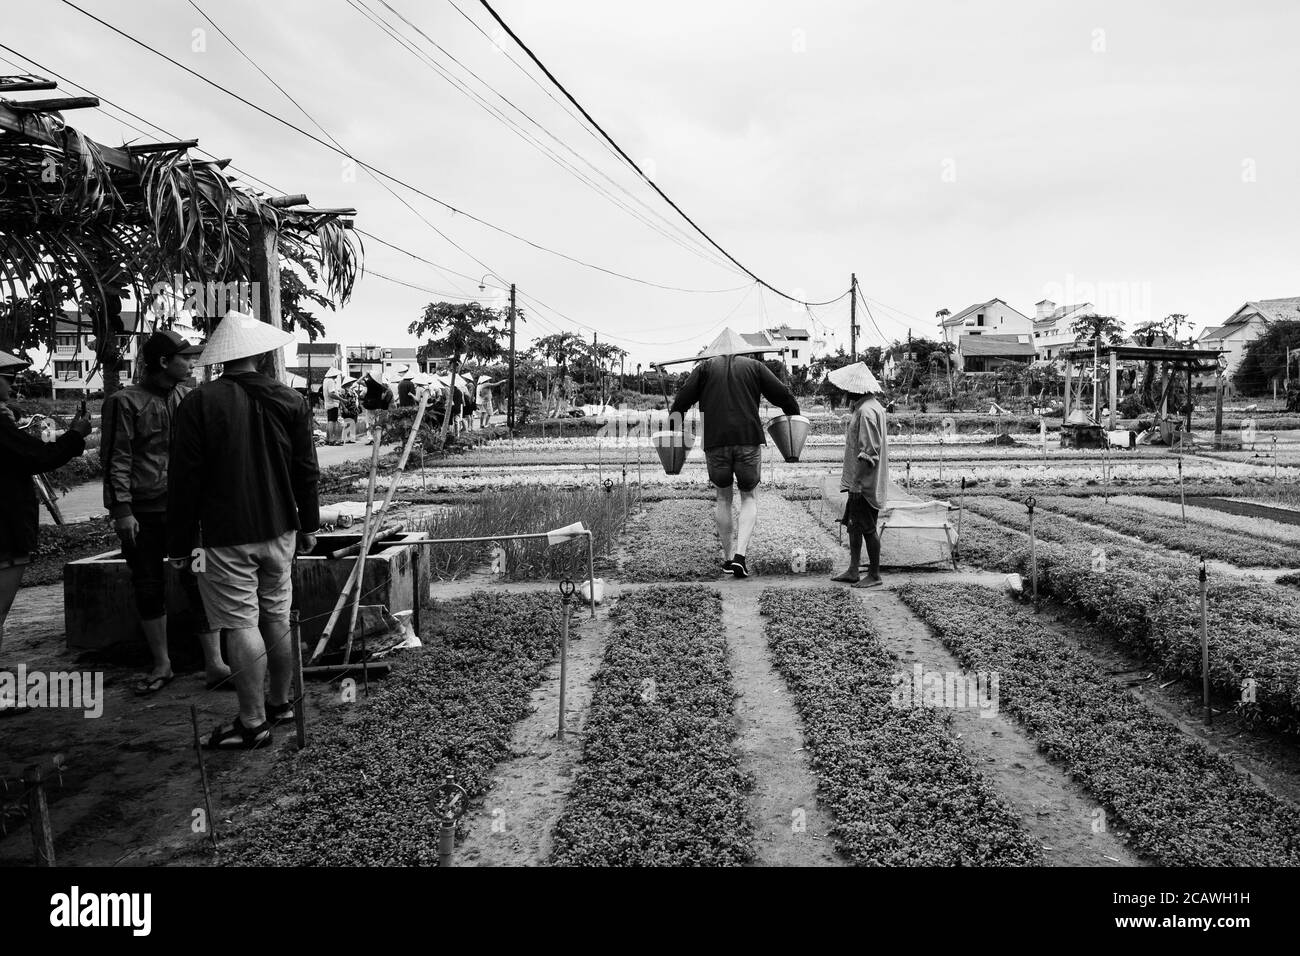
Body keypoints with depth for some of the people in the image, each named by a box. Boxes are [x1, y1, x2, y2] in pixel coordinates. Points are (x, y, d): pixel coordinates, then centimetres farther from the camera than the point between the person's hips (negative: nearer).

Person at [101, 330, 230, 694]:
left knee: (200, 583, -2)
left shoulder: (189, 398, 9)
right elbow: (116, 459, -5)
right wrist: (122, 509, -11)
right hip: (142, 513, -2)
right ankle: (161, 665, 22)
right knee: (149, 589, 8)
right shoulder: (125, 402, -3)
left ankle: (214, 664, 3)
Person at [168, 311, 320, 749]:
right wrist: (308, 525, 15)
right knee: (276, 617, 16)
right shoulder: (291, 401, 2)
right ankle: (280, 702, 28)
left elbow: (185, 479, -9)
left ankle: (252, 722, 6)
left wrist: (179, 542, -2)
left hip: (227, 536, -5)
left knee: (241, 624, 0)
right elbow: (307, 470, 6)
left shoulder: (199, 402, -11)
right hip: (280, 531, 5)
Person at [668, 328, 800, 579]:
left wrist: (673, 422, 8)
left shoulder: (706, 367, 13)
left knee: (723, 498, 16)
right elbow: (782, 395, 10)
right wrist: (795, 418, 22)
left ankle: (727, 556, 19)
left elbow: (682, 399, 3)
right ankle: (740, 554, -7)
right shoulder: (754, 366, 13)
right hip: (749, 439, -1)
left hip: (715, 441, 1)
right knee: (749, 497, 11)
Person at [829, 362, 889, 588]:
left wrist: (857, 483, -21)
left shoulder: (867, 412, -20)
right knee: (853, 524, 16)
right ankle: (853, 571, 24)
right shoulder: (870, 406, 12)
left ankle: (874, 575, 10)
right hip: (860, 482, 10)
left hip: (864, 484, -10)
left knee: (867, 528, 0)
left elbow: (868, 453, -24)